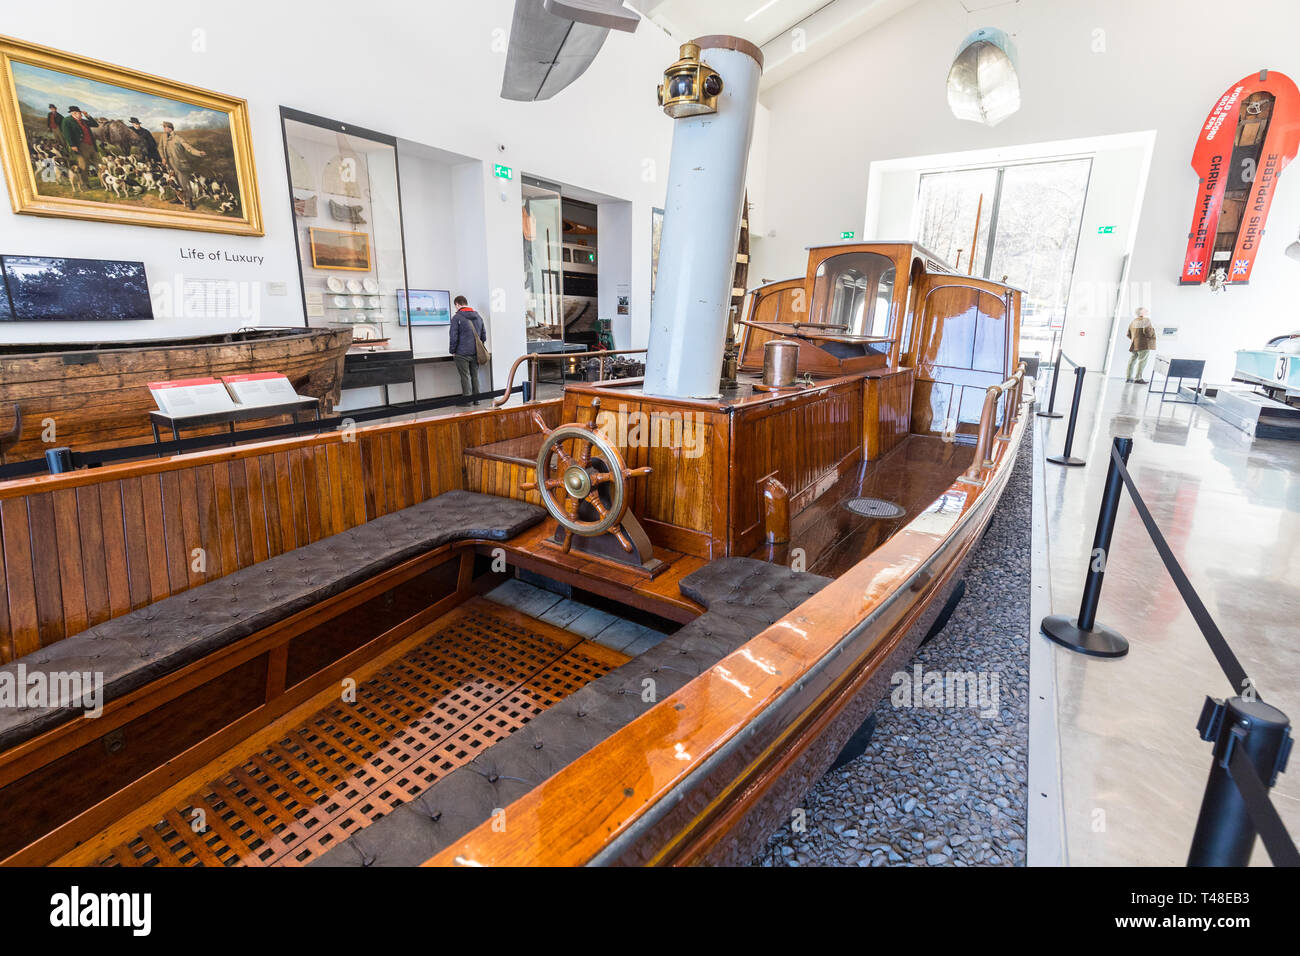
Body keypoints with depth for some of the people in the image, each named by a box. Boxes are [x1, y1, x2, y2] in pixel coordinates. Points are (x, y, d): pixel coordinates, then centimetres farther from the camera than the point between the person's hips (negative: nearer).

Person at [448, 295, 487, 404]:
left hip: (462, 353, -5)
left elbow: (453, 337, -11)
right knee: (475, 375, 12)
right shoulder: (478, 316, 9)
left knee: (465, 376, 1)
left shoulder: (456, 318, -9)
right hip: (476, 353, 5)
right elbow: (484, 335, 13)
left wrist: (452, 350, 0)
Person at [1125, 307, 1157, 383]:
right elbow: (1146, 331, -21)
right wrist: (1152, 329, -1)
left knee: (1132, 360, 11)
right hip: (1144, 345, -7)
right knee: (1142, 361, -6)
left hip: (1134, 345, 7)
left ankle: (1128, 377, 13)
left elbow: (1128, 334, 13)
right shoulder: (1146, 320, -8)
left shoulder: (1133, 321, 14)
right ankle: (1138, 378, -10)